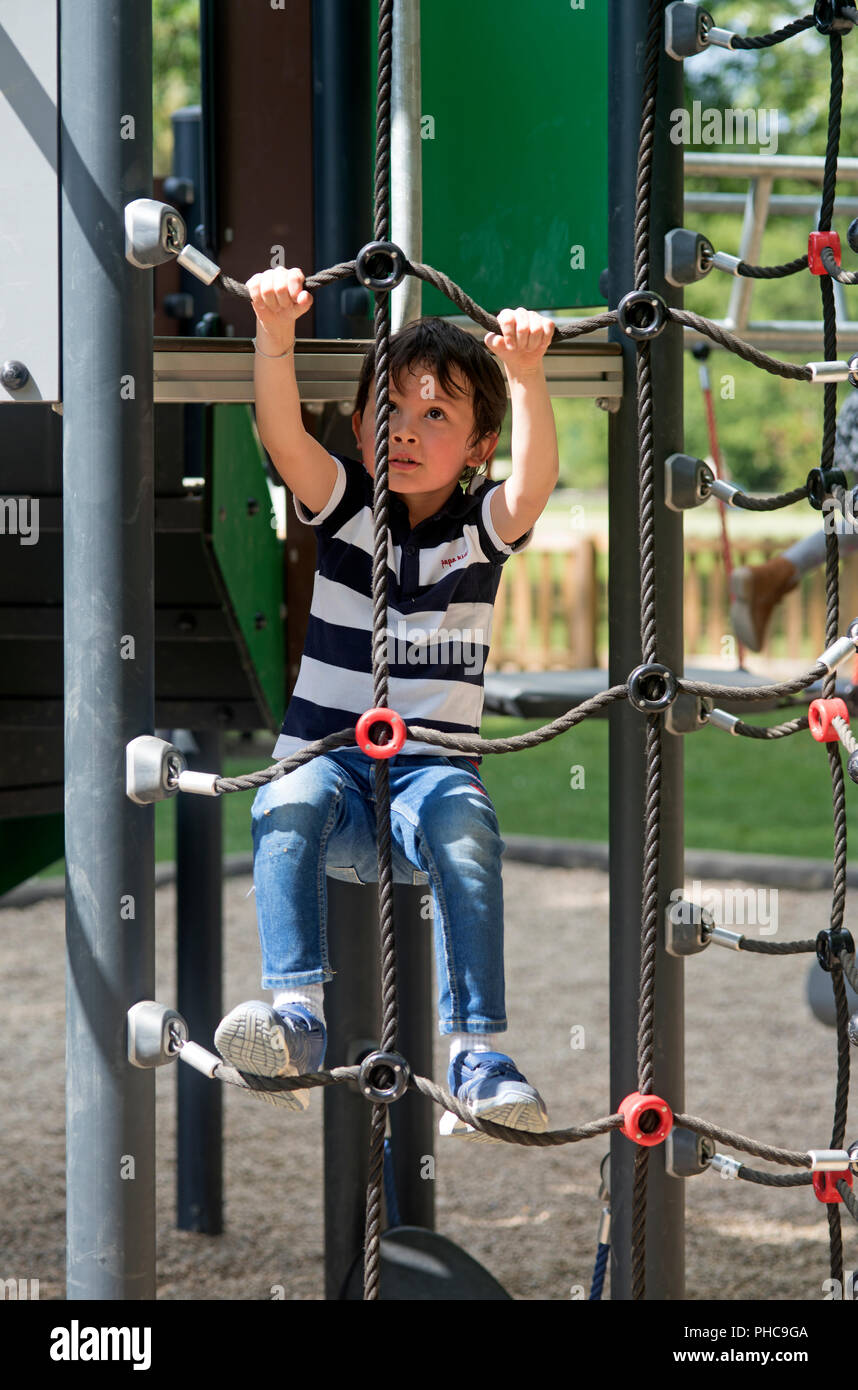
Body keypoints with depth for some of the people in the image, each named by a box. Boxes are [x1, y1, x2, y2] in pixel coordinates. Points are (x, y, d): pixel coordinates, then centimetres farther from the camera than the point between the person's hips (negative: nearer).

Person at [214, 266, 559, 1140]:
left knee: (460, 814, -34)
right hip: (330, 764, 1)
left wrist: (526, 377, -34)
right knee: (289, 798, -33)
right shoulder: (345, 508, 7)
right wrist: (275, 333, -30)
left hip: (432, 770, -1)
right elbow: (283, 436, -12)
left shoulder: (482, 526, 6)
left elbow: (536, 480, -17)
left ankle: (479, 1055, -39)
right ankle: (296, 1018, -42)